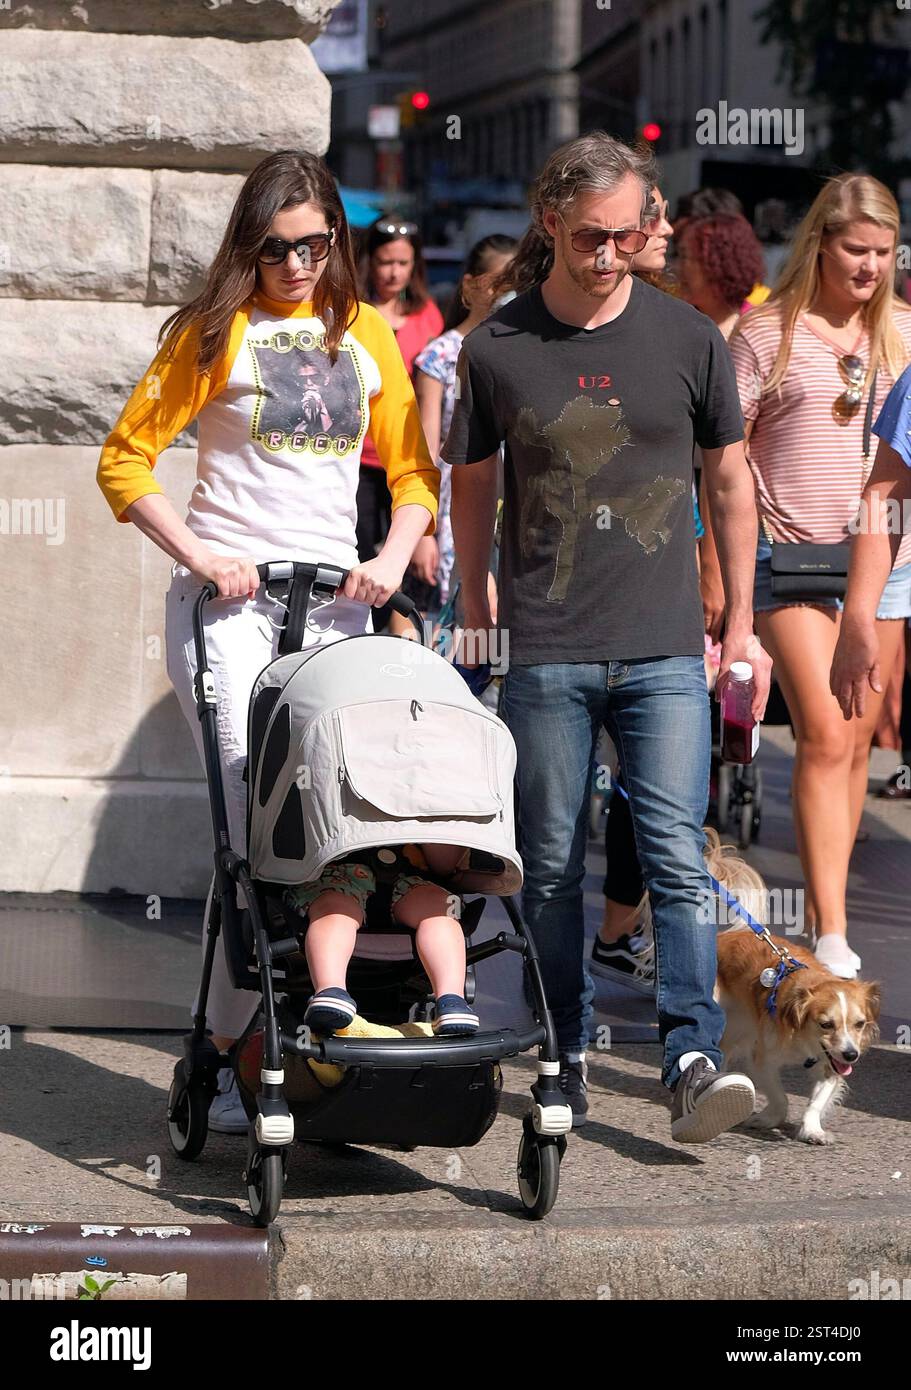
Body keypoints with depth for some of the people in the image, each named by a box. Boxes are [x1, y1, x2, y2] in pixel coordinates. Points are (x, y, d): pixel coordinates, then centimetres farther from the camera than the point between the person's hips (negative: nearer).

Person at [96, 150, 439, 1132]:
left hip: (335, 599, 4)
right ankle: (227, 1051, -4)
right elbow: (124, 462, 2)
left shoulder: (366, 334, 15)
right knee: (251, 820, -12)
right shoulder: (217, 332, 3)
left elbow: (413, 471, 18)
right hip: (226, 595, -4)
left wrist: (392, 560, 0)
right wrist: (199, 556, -9)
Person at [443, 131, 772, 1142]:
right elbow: (472, 489, 13)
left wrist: (741, 622, 12)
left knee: (677, 859, -10)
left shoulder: (687, 339, 3)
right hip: (544, 655, 0)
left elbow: (730, 481, 13)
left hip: (663, 650, 0)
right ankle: (567, 1059, 18)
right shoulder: (495, 349, 2)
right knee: (552, 867, 6)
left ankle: (691, 1059, -10)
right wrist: (475, 624, 12)